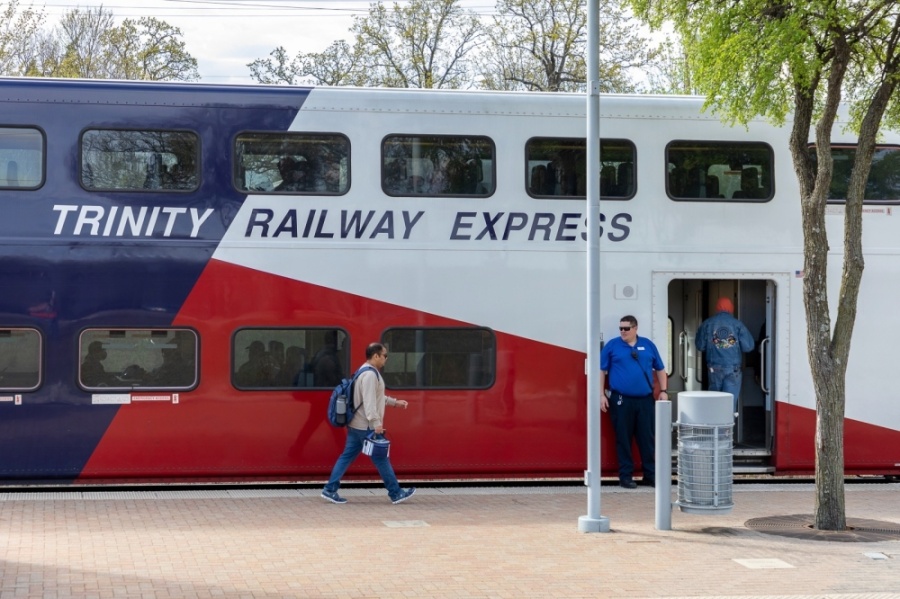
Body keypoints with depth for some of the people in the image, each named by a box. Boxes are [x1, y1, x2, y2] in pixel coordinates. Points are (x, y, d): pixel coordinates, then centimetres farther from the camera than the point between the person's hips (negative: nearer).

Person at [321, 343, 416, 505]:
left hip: (356, 425, 10)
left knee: (347, 456, 10)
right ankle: (396, 493, 7)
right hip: (366, 426, -10)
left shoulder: (365, 371, 16)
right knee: (381, 458, -1)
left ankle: (330, 489, 8)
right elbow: (369, 401, -26)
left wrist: (395, 402, 28)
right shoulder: (370, 374, -18)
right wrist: (376, 423, -28)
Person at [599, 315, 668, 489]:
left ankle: (650, 475, 12)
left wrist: (663, 391, 8)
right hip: (621, 400, -2)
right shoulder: (612, 345, 2)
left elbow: (660, 369, 16)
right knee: (624, 439, 2)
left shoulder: (647, 345, 9)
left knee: (648, 438, 4)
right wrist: (601, 394, -2)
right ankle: (626, 476, 9)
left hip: (645, 399, 2)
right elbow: (601, 370, 4)